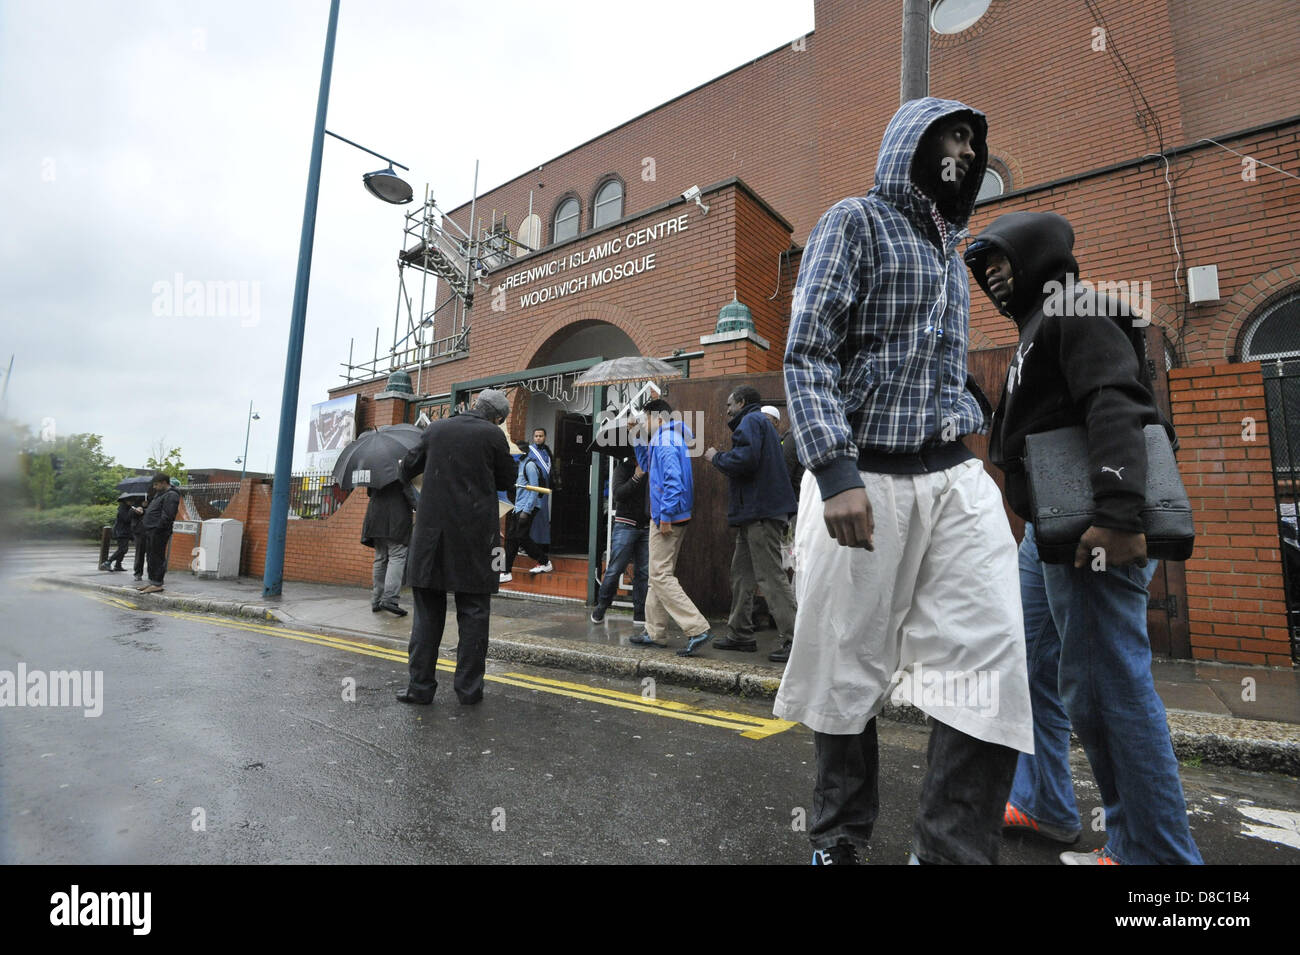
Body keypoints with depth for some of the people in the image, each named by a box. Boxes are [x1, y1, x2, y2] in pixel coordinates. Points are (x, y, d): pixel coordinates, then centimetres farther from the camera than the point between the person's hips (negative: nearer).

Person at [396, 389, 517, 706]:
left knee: (427, 611, 11)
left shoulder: (435, 429, 6)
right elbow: (507, 480, 5)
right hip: (475, 536, -2)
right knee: (473, 613, 7)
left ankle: (420, 685, 15)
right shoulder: (493, 435, -4)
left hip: (432, 531, 3)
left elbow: (408, 469, 15)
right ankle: (469, 688, 12)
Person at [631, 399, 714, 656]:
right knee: (658, 575, 14)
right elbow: (648, 466, 31)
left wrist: (666, 515, -22)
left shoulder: (665, 441, -13)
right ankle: (655, 632, 22)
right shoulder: (668, 439, 19)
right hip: (669, 517, 10)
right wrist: (639, 440, 24)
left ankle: (697, 629, -11)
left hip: (668, 518, -10)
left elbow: (673, 479, -23)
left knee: (661, 576, -10)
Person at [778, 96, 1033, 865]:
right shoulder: (856, 222, 2)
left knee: (990, 661, -4)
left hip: (957, 478, 7)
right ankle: (840, 843, 23)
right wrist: (836, 471, -22)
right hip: (866, 480, -6)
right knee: (848, 669, 2)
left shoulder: (951, 252, 25)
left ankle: (953, 848, 11)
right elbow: (807, 354, -11)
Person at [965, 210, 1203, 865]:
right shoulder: (1038, 327, 24)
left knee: (1103, 687, -4)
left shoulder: (1075, 311, -5)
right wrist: (1039, 522, 19)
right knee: (1036, 669, 16)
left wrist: (1119, 514, -31)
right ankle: (1041, 804, 30)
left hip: (1091, 532, -10)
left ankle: (1154, 849, 11)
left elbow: (1117, 407, -20)